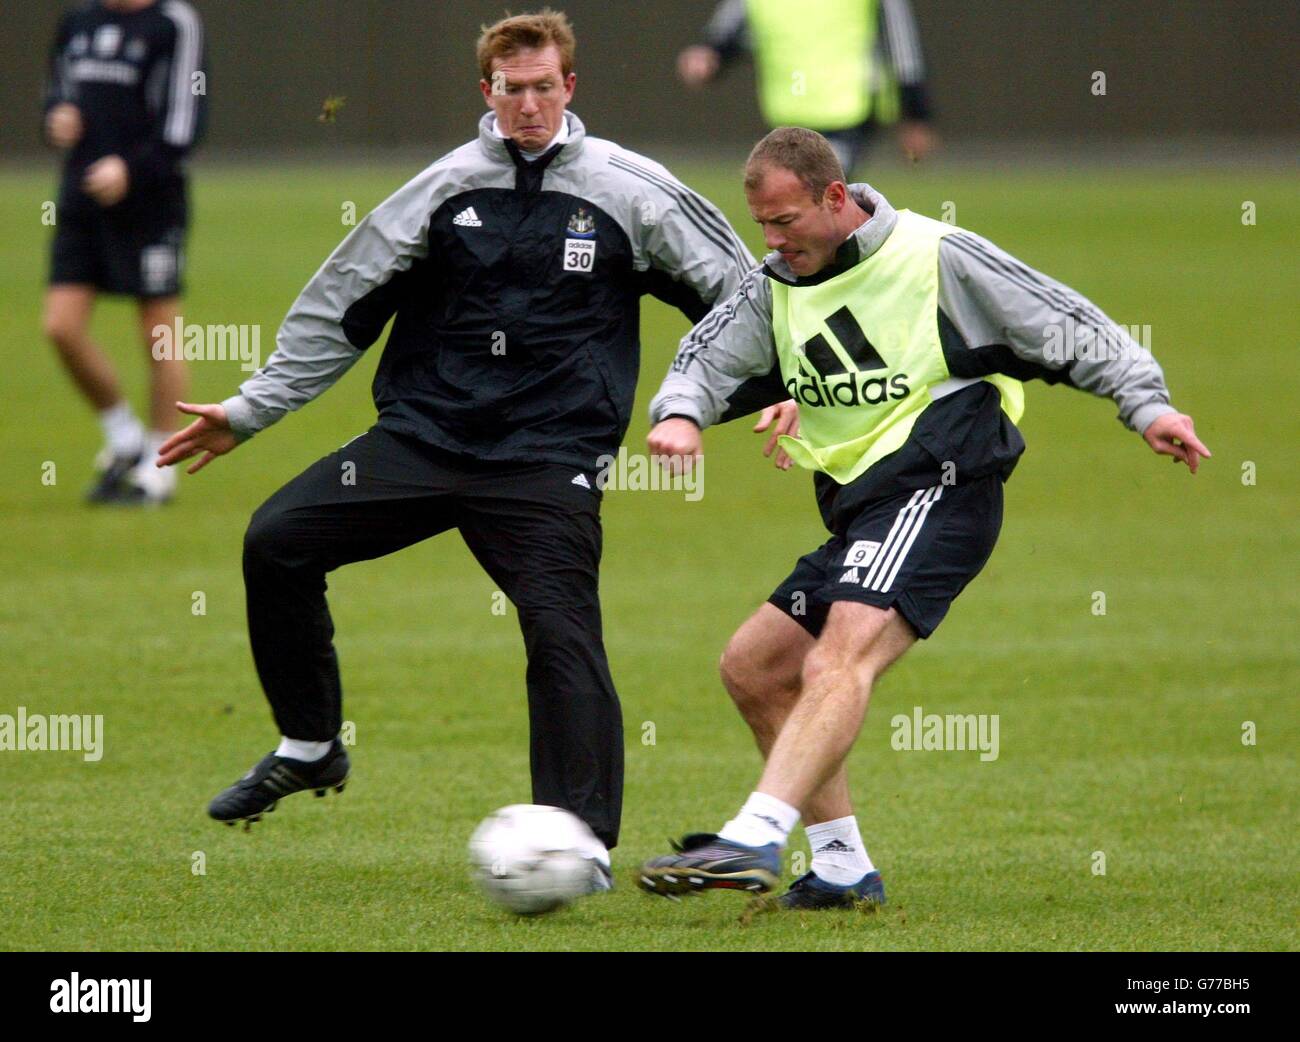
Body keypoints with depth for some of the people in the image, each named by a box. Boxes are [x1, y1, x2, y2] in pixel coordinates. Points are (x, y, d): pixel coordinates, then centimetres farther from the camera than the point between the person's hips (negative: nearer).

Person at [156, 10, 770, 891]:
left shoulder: (630, 191, 1)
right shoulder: (446, 188, 5)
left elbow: (739, 294, 10)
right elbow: (341, 306, 11)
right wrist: (247, 412, 11)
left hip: (549, 462, -3)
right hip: (422, 435, 3)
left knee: (562, 633, -19)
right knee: (276, 541, -10)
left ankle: (586, 844, -12)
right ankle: (308, 751, 8)